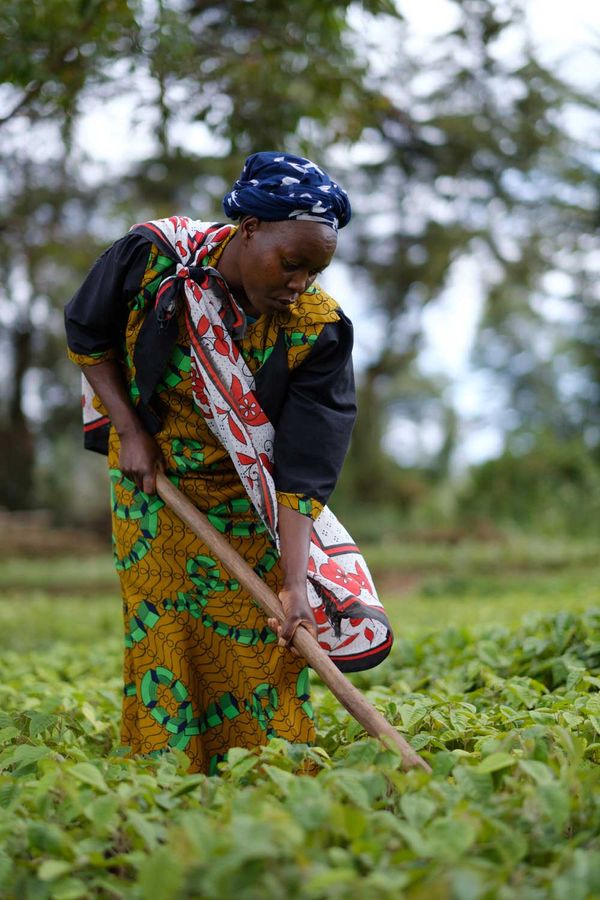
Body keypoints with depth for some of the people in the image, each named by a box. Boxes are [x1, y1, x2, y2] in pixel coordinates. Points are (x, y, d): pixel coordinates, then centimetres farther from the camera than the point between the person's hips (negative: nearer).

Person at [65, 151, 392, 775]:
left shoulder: (316, 329, -22)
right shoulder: (153, 255, -22)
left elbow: (301, 470, -25)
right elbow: (87, 336, -3)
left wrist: (295, 583, -33)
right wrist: (130, 432, -11)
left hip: (250, 497, 0)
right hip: (153, 480, 0)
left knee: (268, 634, -3)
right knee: (161, 631, 1)